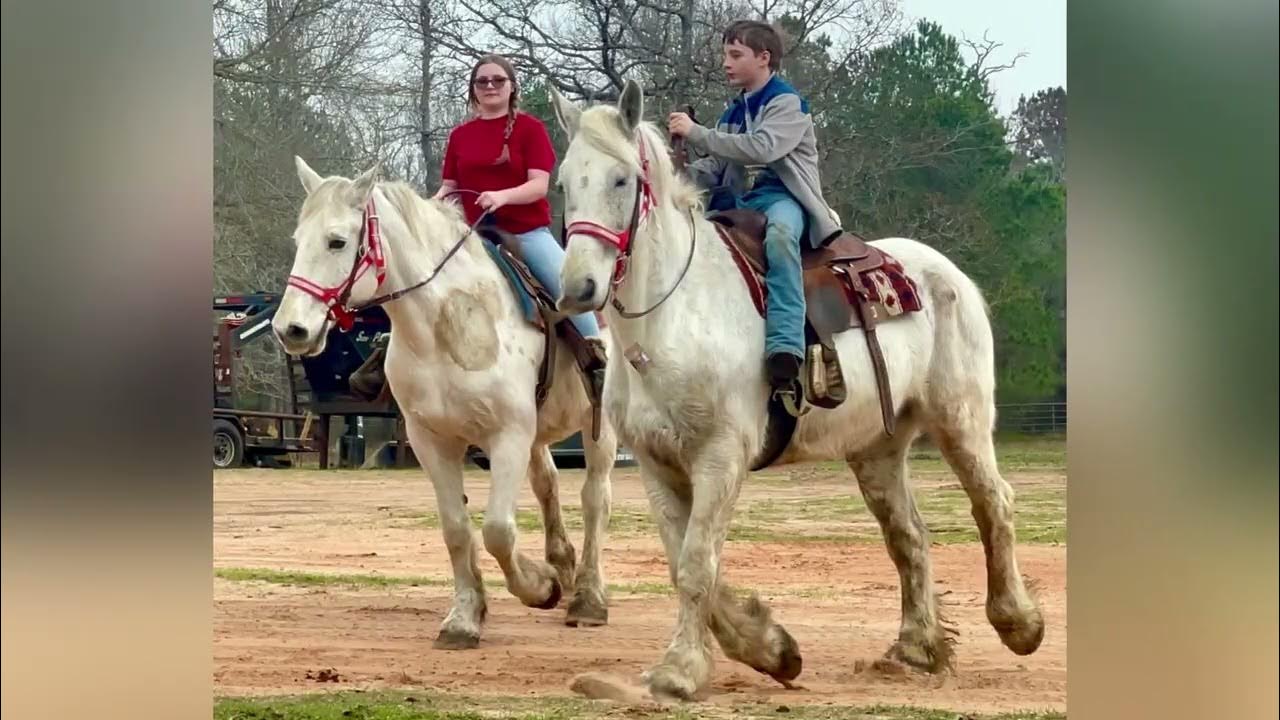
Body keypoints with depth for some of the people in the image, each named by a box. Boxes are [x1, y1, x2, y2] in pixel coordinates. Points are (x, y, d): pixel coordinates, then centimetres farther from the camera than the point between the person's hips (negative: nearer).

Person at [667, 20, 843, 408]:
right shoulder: (734, 112, 19)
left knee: (779, 232, -41)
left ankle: (785, 352, -55)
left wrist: (697, 134, -20)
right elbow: (714, 168, 14)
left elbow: (763, 147, -21)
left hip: (781, 197, -9)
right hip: (738, 204, 9)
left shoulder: (786, 102, -3)